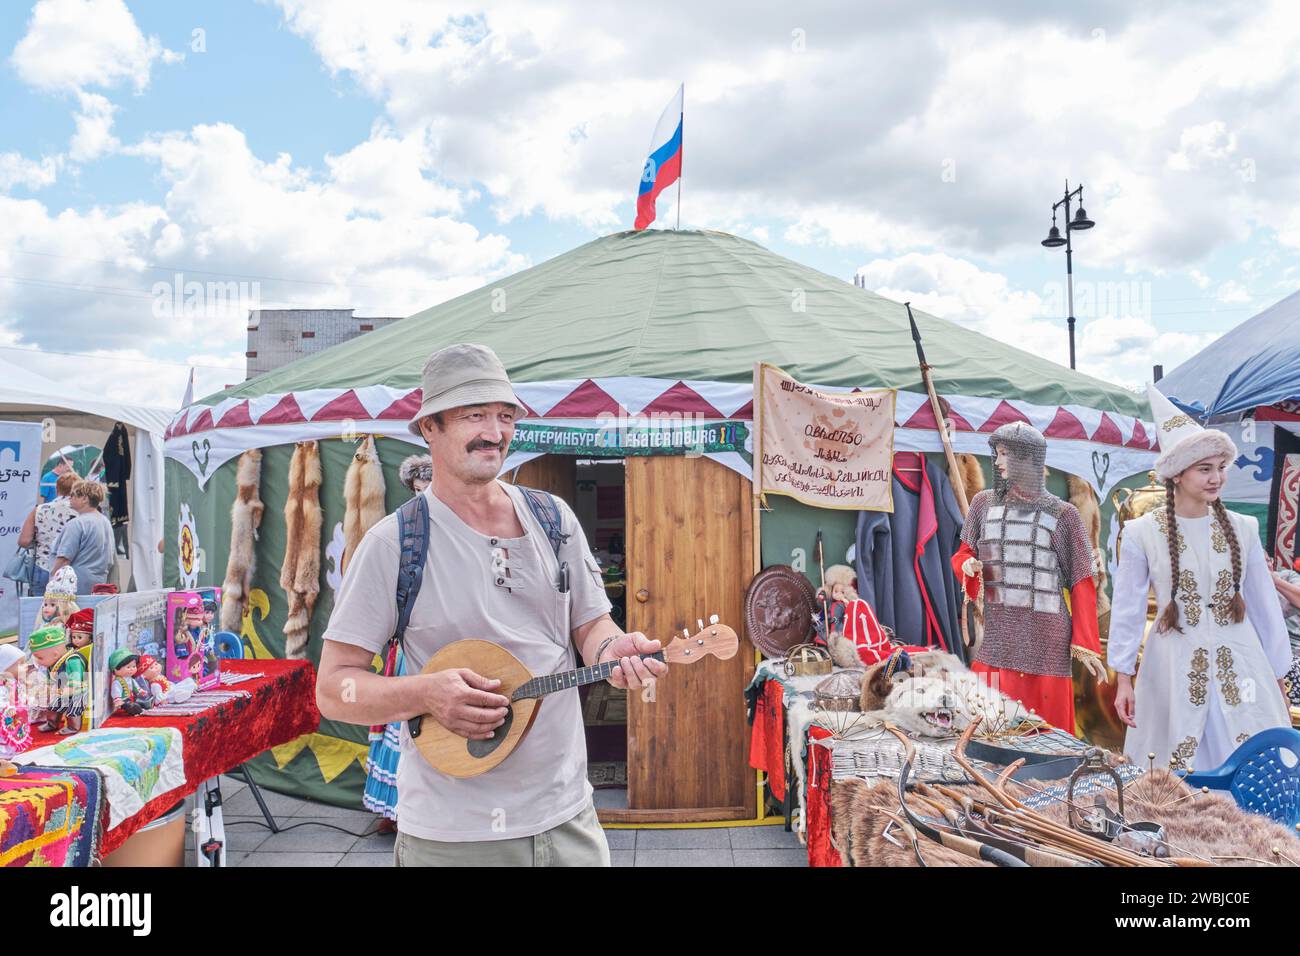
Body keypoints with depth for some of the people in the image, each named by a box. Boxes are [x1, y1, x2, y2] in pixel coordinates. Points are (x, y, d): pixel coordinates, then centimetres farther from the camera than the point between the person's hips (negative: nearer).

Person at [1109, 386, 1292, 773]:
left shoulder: (1242, 529, 3)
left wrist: (1277, 677, 11)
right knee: (1176, 779, 4)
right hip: (1174, 671, -2)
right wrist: (1123, 679, -2)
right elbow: (1127, 609, -1)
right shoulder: (1143, 533, -5)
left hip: (1238, 667, 3)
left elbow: (1265, 606, 9)